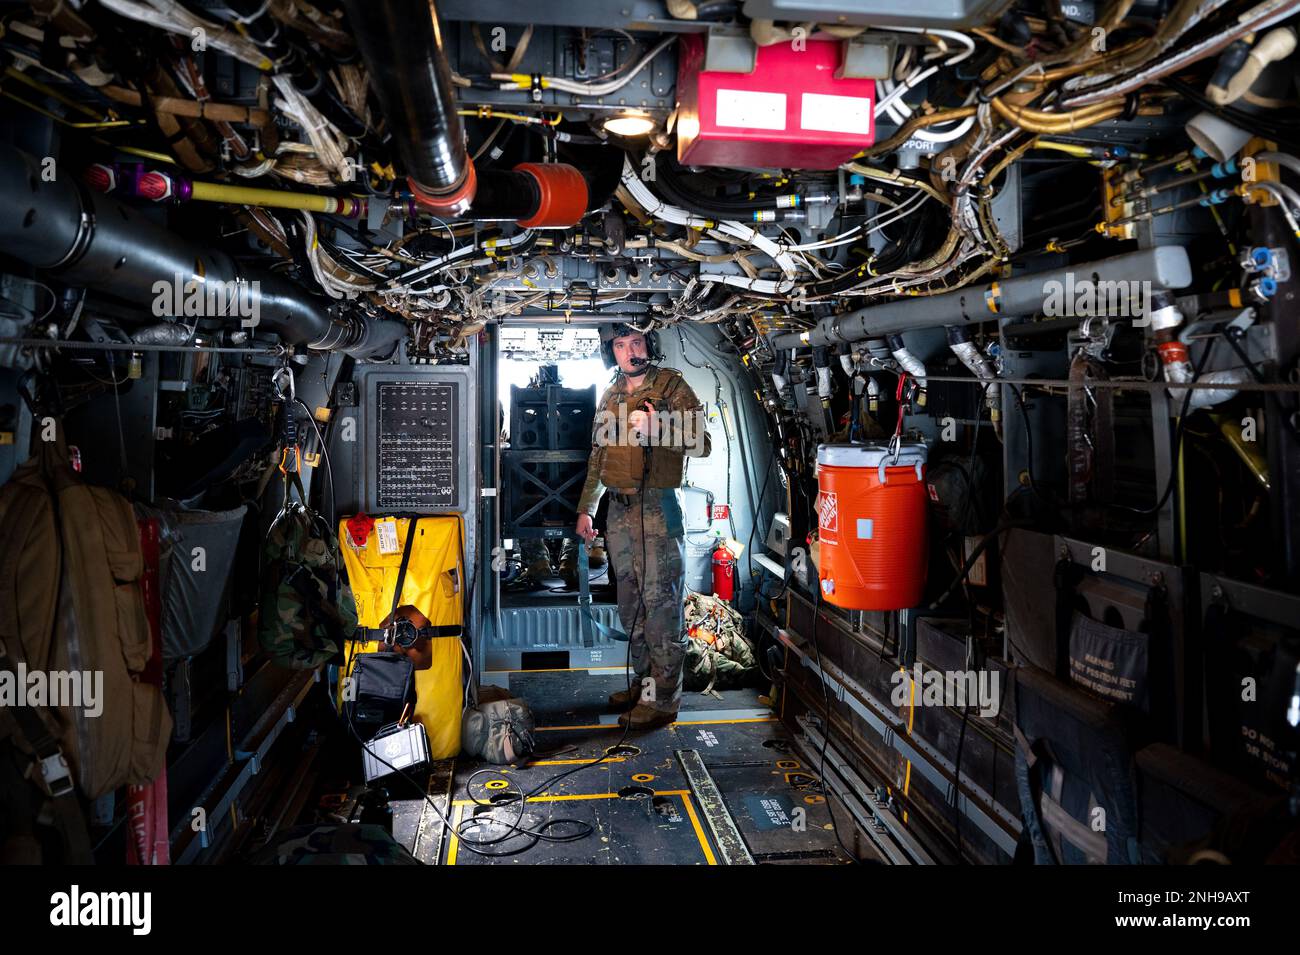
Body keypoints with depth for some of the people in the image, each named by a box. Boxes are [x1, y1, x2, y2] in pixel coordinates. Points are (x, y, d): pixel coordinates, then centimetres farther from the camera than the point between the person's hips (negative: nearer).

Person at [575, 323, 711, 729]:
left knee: (660, 604, -6)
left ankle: (662, 699, 1)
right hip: (619, 511, 7)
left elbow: (702, 444, -11)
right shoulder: (610, 396, 16)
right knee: (631, 604, 13)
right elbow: (597, 456, 22)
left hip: (658, 509, -7)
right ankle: (644, 683, 25)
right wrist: (585, 509, 20)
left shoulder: (672, 386, -4)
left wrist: (657, 428, -26)